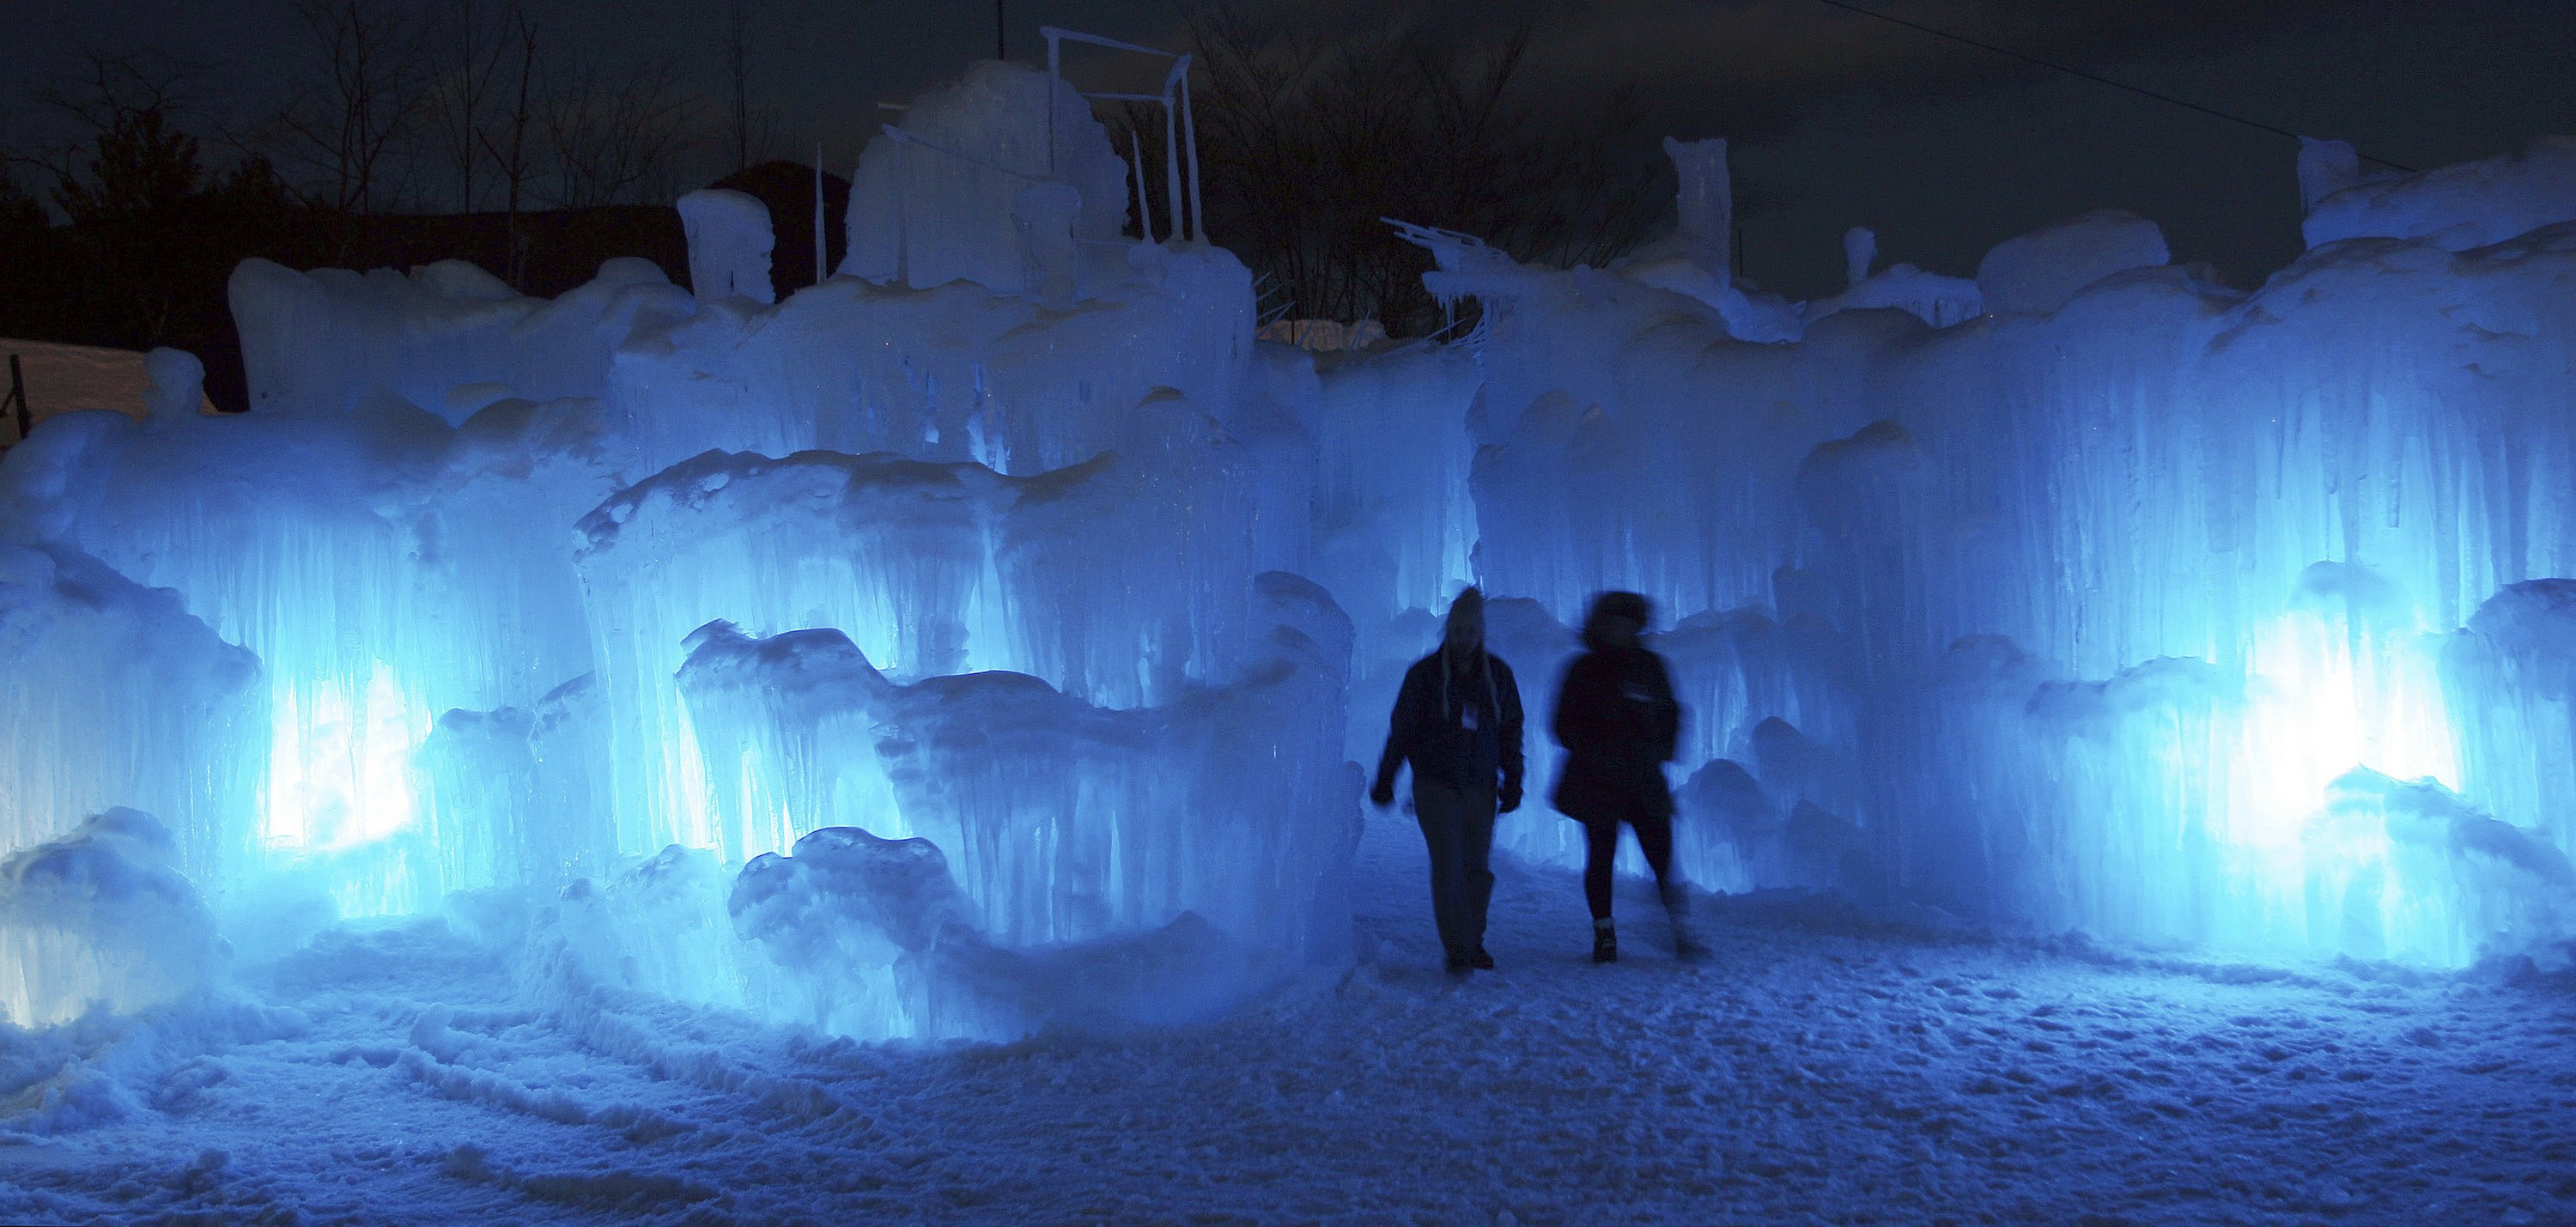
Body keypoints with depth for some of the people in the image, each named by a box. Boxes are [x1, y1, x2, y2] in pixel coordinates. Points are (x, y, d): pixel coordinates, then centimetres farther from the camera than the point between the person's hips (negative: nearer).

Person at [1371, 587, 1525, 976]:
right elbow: (1401, 729, 1)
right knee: (1448, 868, -9)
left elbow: (1511, 731, 13)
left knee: (1478, 870, 6)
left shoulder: (1497, 674, 6)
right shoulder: (1425, 673, -3)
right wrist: (1384, 780, 2)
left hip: (1480, 789, 3)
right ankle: (1456, 952, -4)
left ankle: (1473, 942, 22)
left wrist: (1512, 782, 10)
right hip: (1435, 787, -3)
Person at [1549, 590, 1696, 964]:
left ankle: (1680, 931, 2)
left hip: (1645, 781, 2)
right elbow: (1564, 724, 0)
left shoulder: (1650, 665, 10)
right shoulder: (1584, 670, 0)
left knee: (1662, 855, -4)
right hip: (1598, 781, -2)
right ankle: (1604, 934, 14)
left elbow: (1670, 713, 20)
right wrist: (1594, 752, -13)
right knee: (1601, 855, 2)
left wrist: (1662, 751, 5)